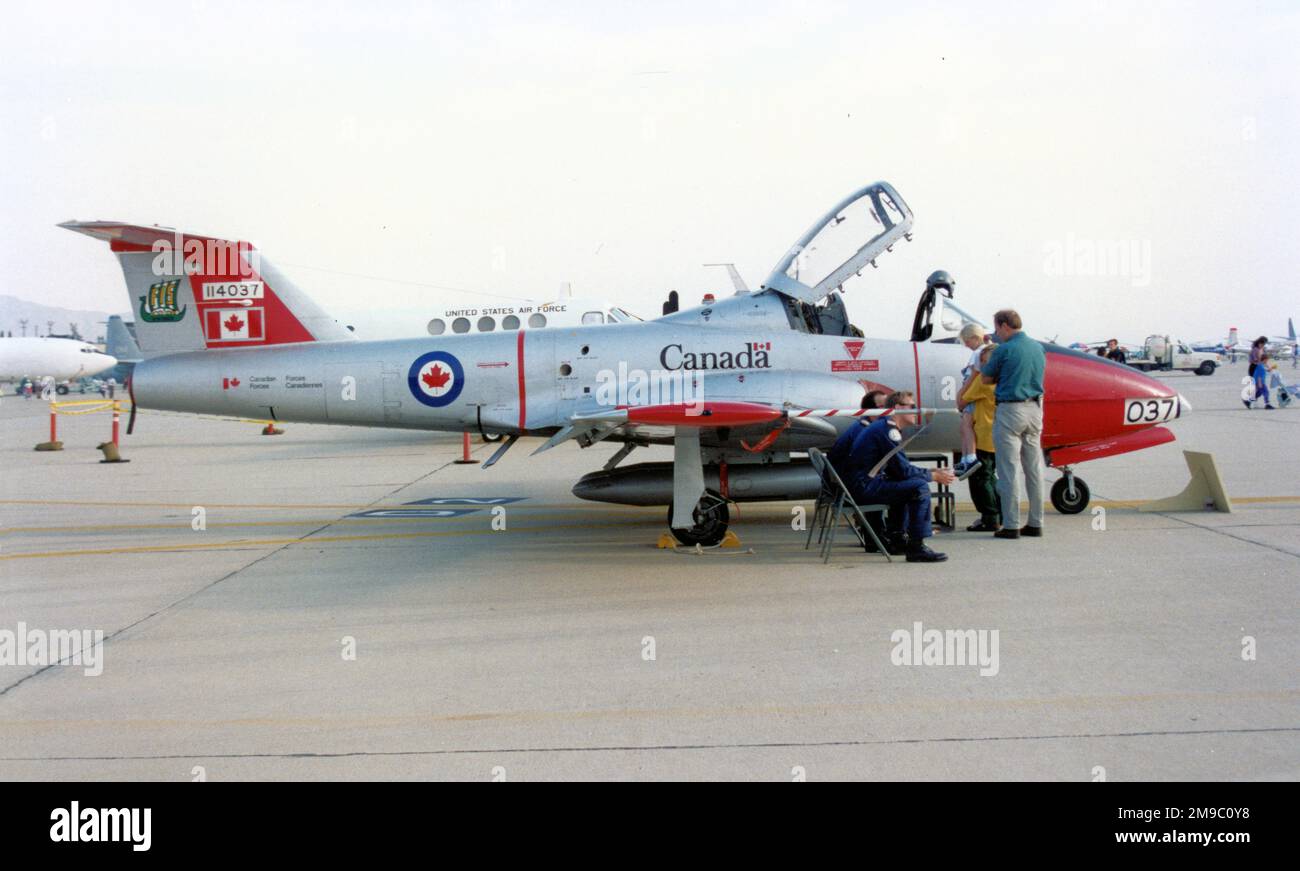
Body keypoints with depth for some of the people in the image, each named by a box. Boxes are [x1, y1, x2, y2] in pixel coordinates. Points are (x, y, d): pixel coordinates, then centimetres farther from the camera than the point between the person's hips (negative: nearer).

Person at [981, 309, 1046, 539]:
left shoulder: (1003, 350, -11)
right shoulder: (1038, 347, 9)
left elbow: (986, 379, -2)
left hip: (1010, 410, -7)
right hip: (1035, 409, 7)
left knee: (1009, 470, -3)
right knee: (1034, 468, 10)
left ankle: (1011, 525, -2)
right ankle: (1035, 523, 15)